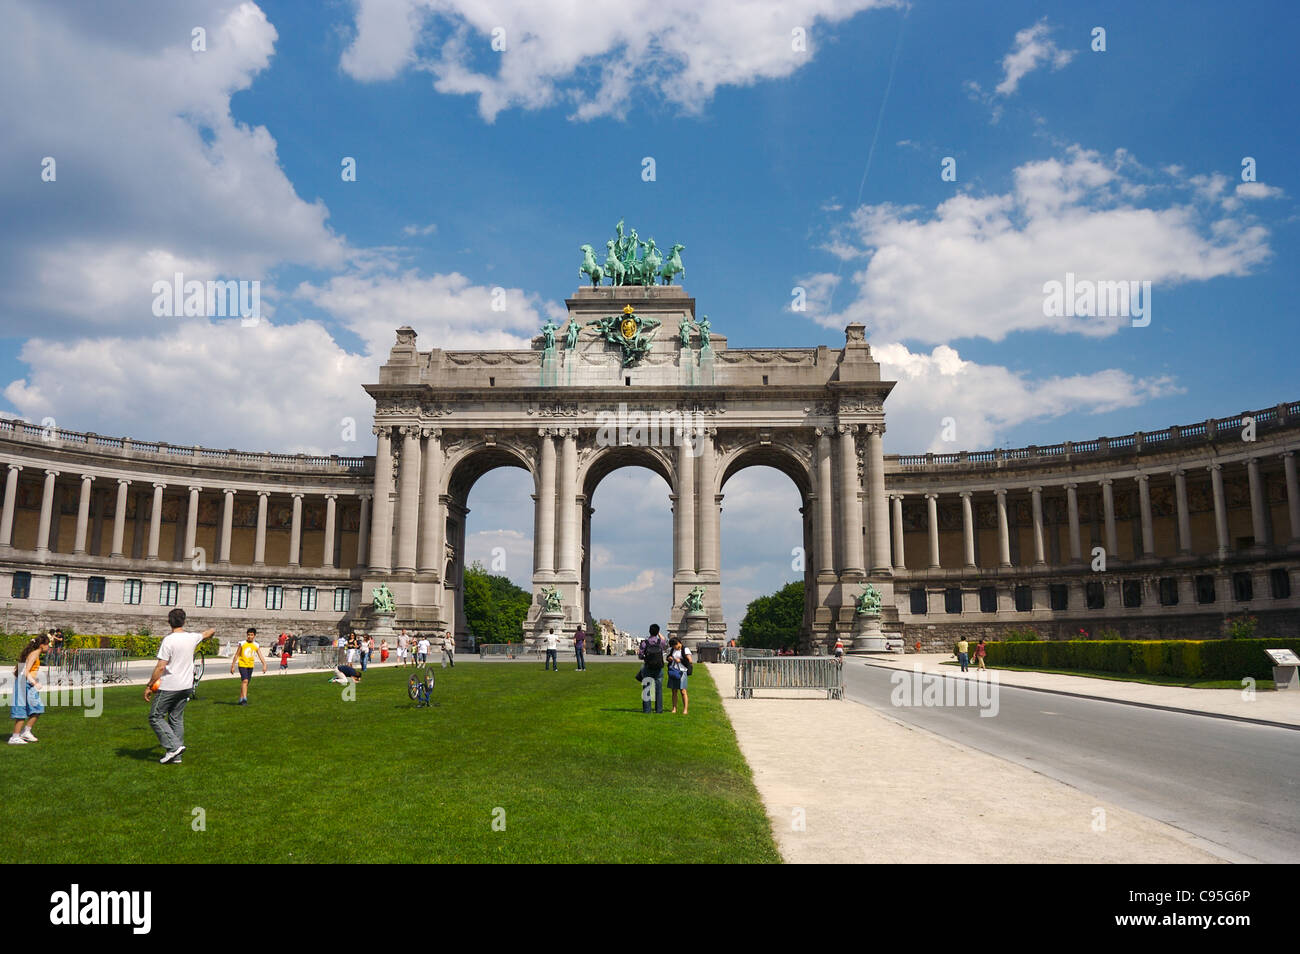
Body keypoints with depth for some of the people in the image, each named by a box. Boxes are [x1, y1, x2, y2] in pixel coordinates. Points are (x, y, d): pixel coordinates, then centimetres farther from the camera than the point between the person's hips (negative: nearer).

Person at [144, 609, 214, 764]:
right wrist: (212, 631, 50)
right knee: (177, 719, 13)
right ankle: (176, 756, 15)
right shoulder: (192, 637, 3)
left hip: (168, 687, -6)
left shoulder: (169, 639, -16)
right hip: (186, 686, 6)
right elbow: (209, 633, 26)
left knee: (155, 717, 5)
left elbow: (160, 667, -18)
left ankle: (174, 746, -6)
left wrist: (149, 686, -9)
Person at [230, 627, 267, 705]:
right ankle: (244, 699, -23)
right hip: (242, 665, -4)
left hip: (250, 666, 4)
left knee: (246, 683, 11)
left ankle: (241, 699, 24)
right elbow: (236, 655, 1)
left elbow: (260, 656, -5)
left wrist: (264, 664, -19)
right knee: (245, 681, -20)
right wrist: (232, 666, 1)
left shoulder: (256, 645, 1)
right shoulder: (242, 644, -5)